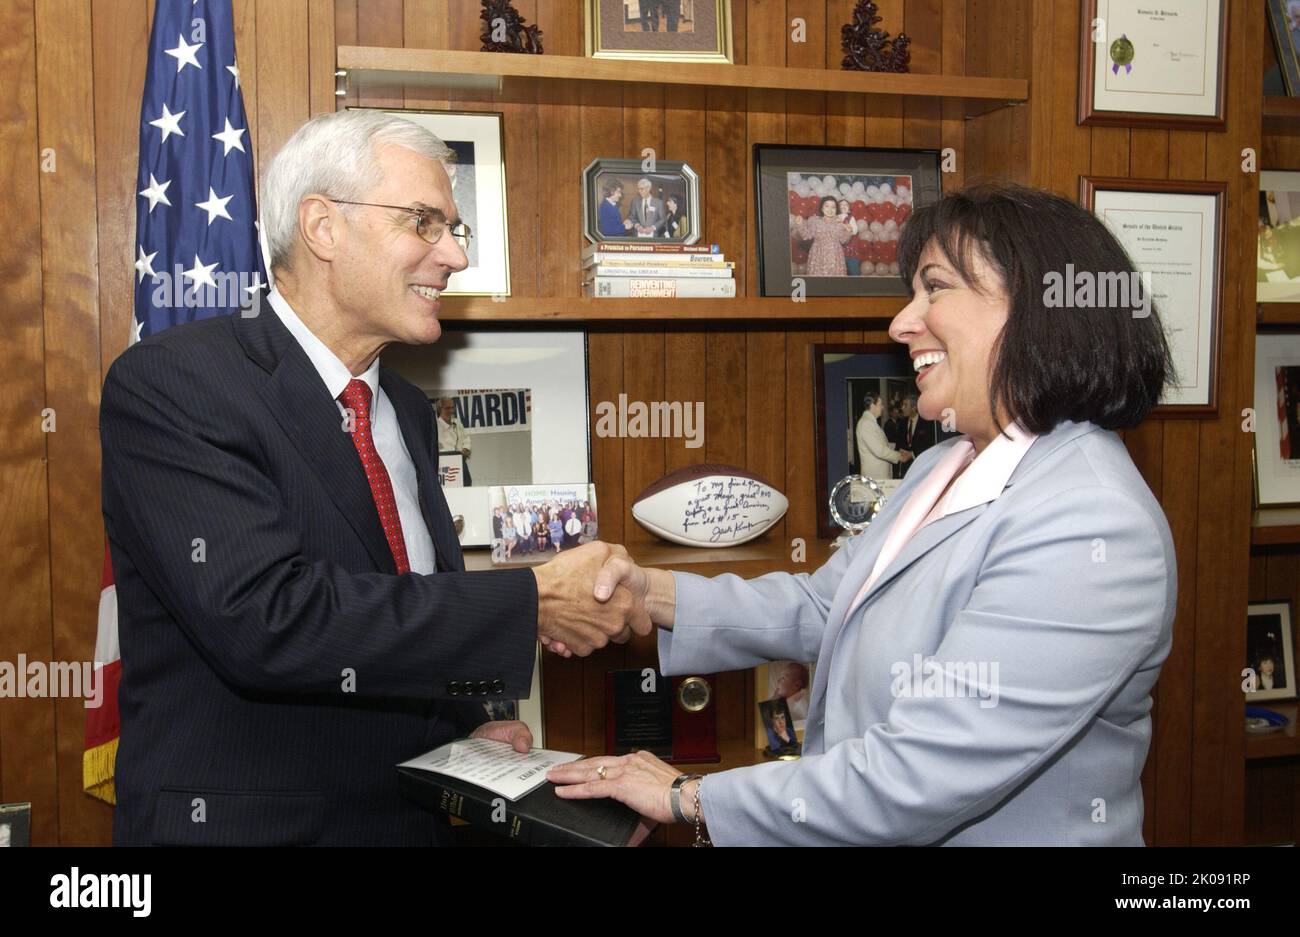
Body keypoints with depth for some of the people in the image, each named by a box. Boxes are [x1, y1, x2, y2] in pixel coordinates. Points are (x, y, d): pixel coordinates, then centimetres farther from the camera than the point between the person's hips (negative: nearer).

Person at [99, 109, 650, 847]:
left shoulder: (408, 412, 9)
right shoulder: (170, 385, -13)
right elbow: (266, 618, -25)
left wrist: (463, 728, -1)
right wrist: (533, 602, -22)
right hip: (248, 822, -6)